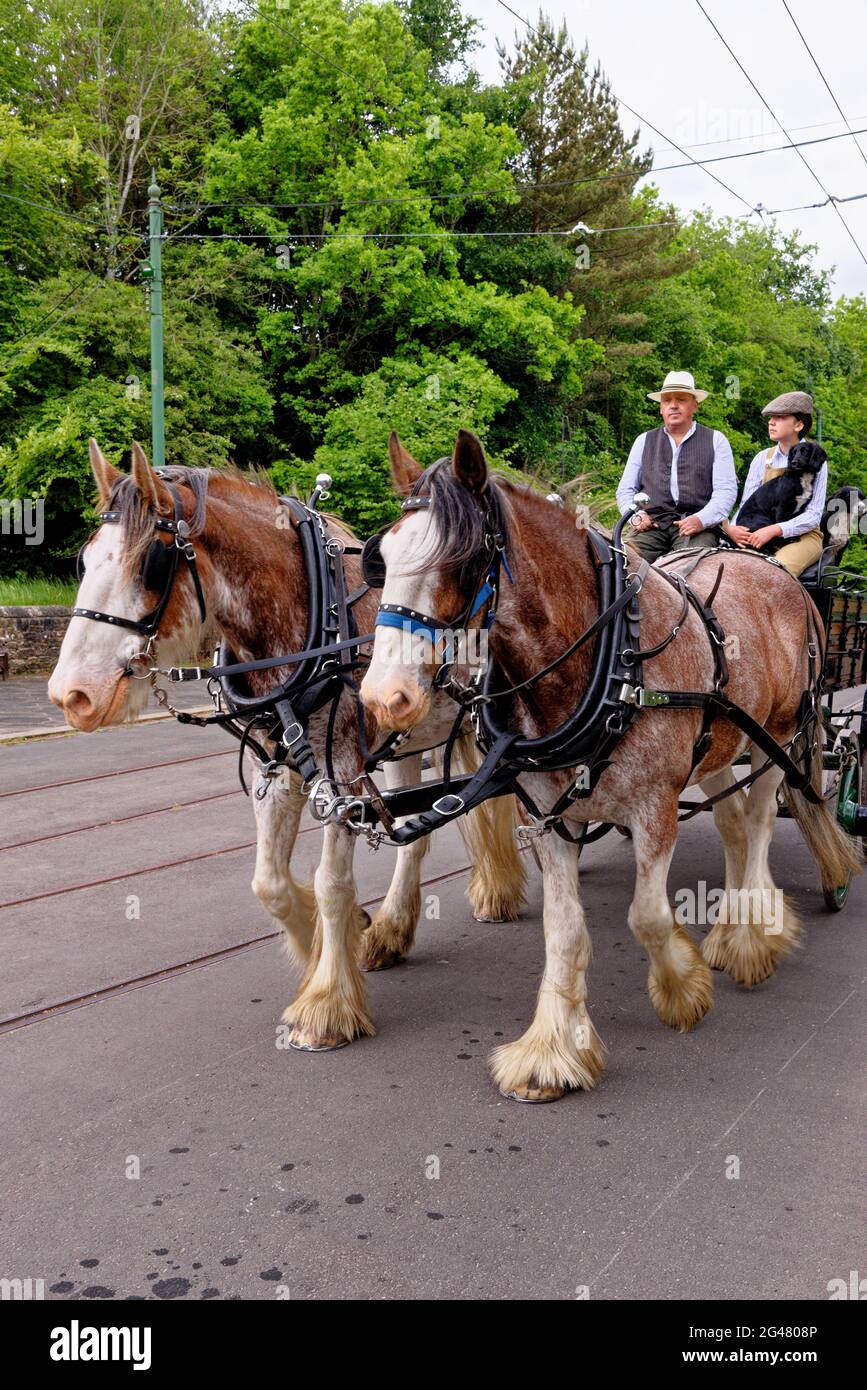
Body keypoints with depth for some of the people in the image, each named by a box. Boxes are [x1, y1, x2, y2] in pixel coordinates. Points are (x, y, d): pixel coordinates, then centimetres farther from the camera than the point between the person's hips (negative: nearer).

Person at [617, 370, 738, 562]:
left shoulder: (716, 440, 14)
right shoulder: (644, 441, 21)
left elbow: (726, 490, 4)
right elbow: (626, 489, 19)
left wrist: (701, 519, -14)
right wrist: (635, 515, -3)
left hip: (698, 526, -2)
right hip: (652, 523, 2)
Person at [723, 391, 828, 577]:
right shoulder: (762, 458, 10)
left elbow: (813, 515, -8)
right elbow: (747, 504, 9)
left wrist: (775, 530, -23)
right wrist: (731, 528, -14)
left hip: (802, 536, -4)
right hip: (761, 534, 4)